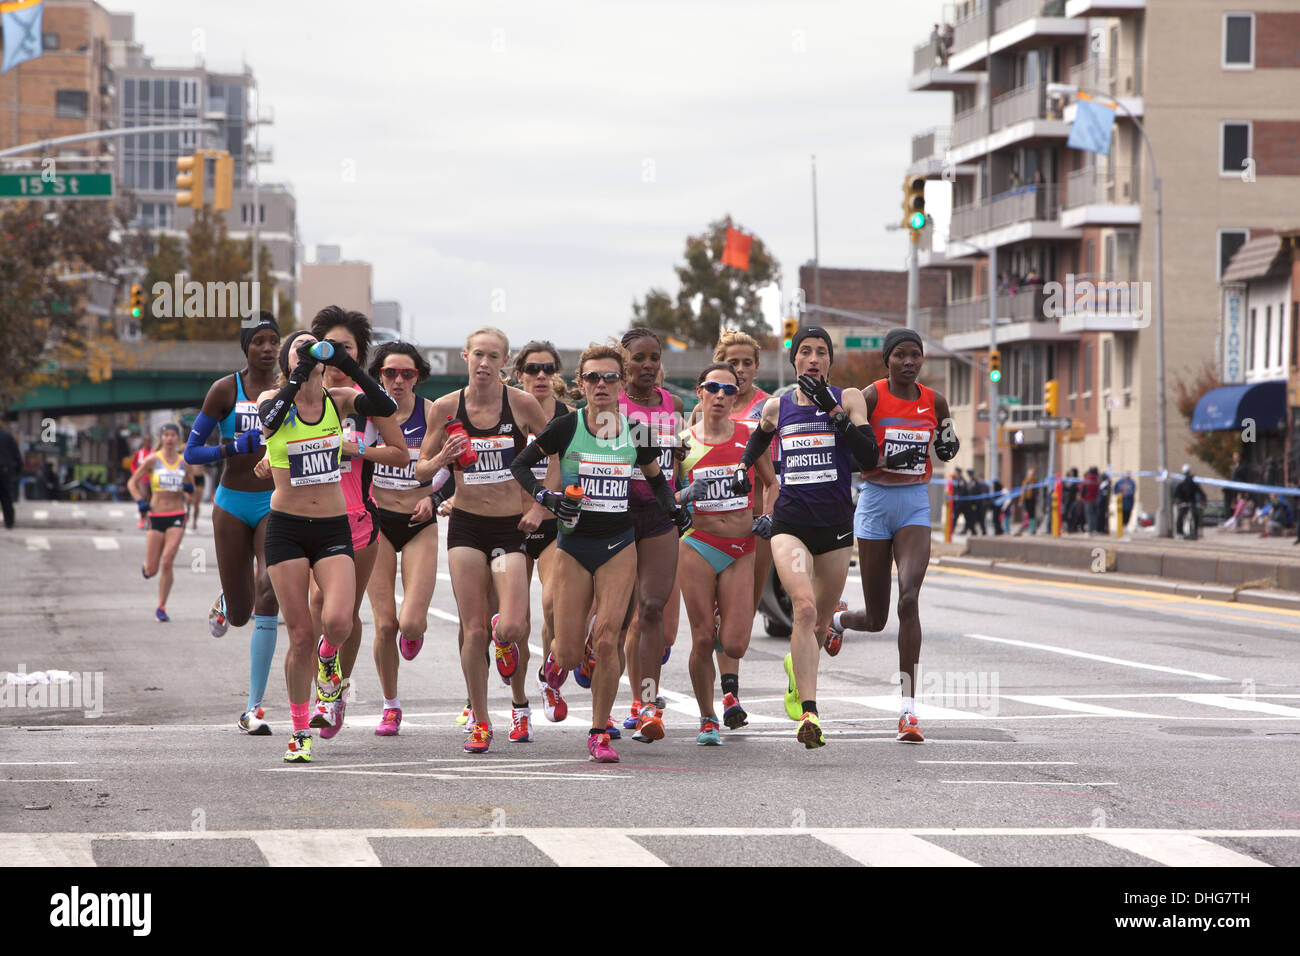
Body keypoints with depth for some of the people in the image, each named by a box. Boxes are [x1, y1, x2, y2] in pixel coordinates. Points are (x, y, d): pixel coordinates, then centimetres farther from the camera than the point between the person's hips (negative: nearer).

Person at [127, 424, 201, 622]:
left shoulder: (185, 463, 6)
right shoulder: (152, 460, 0)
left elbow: (191, 490, 17)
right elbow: (132, 482, 6)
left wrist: (189, 488, -6)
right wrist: (139, 500, -10)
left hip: (177, 517, 0)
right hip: (156, 516, 0)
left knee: (167, 563, -15)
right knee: (151, 571, 1)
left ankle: (161, 607, -2)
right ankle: (147, 566, 41)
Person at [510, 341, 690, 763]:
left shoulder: (635, 432, 0)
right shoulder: (566, 427, -6)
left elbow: (656, 479, 17)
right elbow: (519, 464, 3)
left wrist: (673, 507, 0)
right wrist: (545, 497, -13)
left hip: (619, 546, 1)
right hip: (573, 544, -1)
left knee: (607, 641, -12)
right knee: (570, 655, -3)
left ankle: (599, 733, 3)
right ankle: (557, 654, 37)